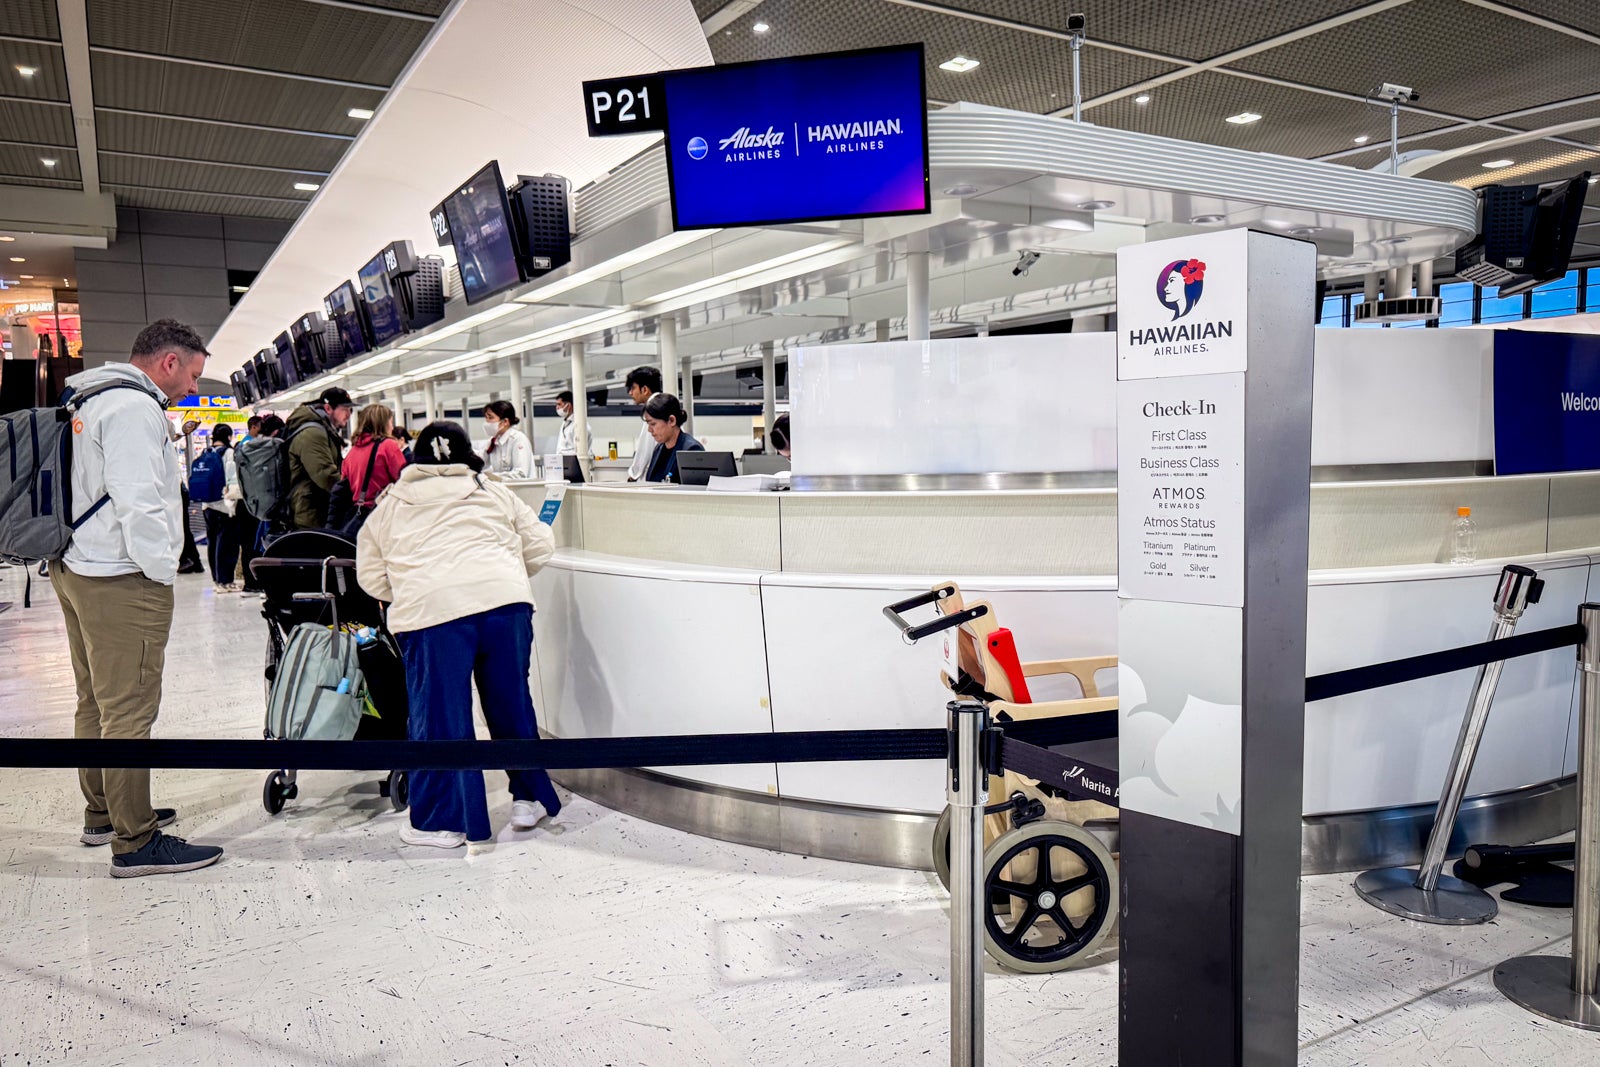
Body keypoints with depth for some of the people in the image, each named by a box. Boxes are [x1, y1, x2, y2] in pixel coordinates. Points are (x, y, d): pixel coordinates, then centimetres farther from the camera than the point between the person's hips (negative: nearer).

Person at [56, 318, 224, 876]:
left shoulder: (90, 402, 18)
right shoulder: (133, 407, -15)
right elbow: (138, 501, -22)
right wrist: (161, 572, -14)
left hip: (76, 570, 11)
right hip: (121, 582, -11)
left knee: (96, 702, 19)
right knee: (129, 713, -6)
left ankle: (102, 813, 31)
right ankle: (135, 842, -1)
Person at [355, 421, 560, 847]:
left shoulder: (388, 507, 21)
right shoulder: (494, 492, 22)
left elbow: (371, 578, 22)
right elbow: (540, 546, 20)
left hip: (431, 613, -1)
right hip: (505, 603, 2)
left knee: (439, 716, 7)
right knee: (512, 705, 15)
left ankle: (441, 822, 15)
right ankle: (529, 799, 26)